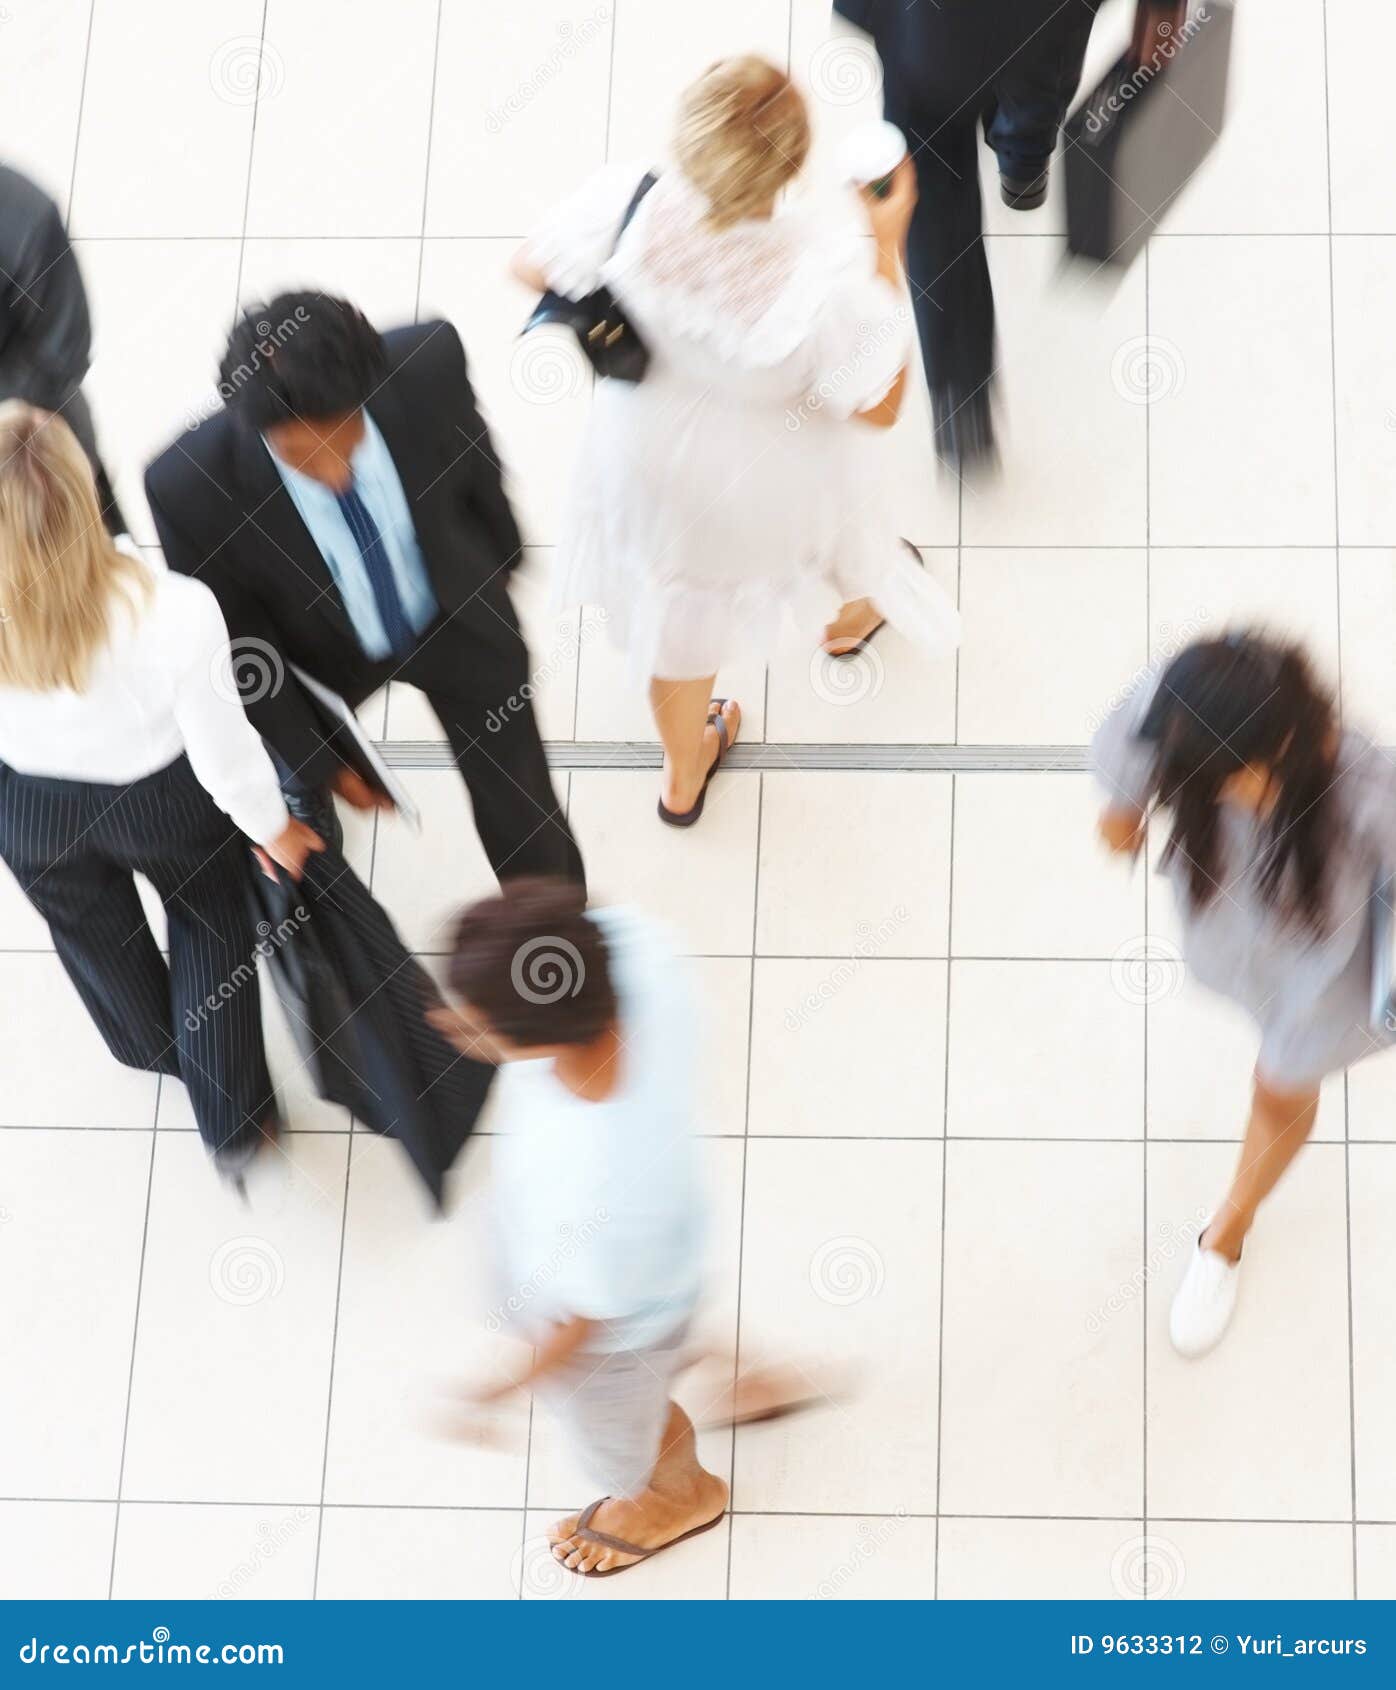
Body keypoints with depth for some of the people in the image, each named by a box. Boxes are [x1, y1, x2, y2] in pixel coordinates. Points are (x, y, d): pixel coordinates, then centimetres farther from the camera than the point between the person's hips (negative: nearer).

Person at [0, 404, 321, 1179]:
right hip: (162, 800, -2)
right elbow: (222, 749, -22)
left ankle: (156, 1050, 63)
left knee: (92, 934, 33)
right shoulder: (174, 613, -39)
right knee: (211, 927, 30)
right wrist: (273, 828, -3)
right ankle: (232, 1122, 42)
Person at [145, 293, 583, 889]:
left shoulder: (427, 362, -37)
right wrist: (314, 757, -10)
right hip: (321, 654, 0)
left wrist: (501, 558, 8)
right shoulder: (189, 484, -40)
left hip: (455, 613, 1)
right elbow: (231, 638, -20)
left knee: (524, 822, 14)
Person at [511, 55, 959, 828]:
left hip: (651, 449, 3)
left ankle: (682, 776, 60)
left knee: (680, 616, 32)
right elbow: (879, 405, -24)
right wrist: (884, 250, -21)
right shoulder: (823, 284, -44)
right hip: (780, 482, -3)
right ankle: (852, 616, 74)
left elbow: (533, 266, -13)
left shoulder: (620, 213, -36)